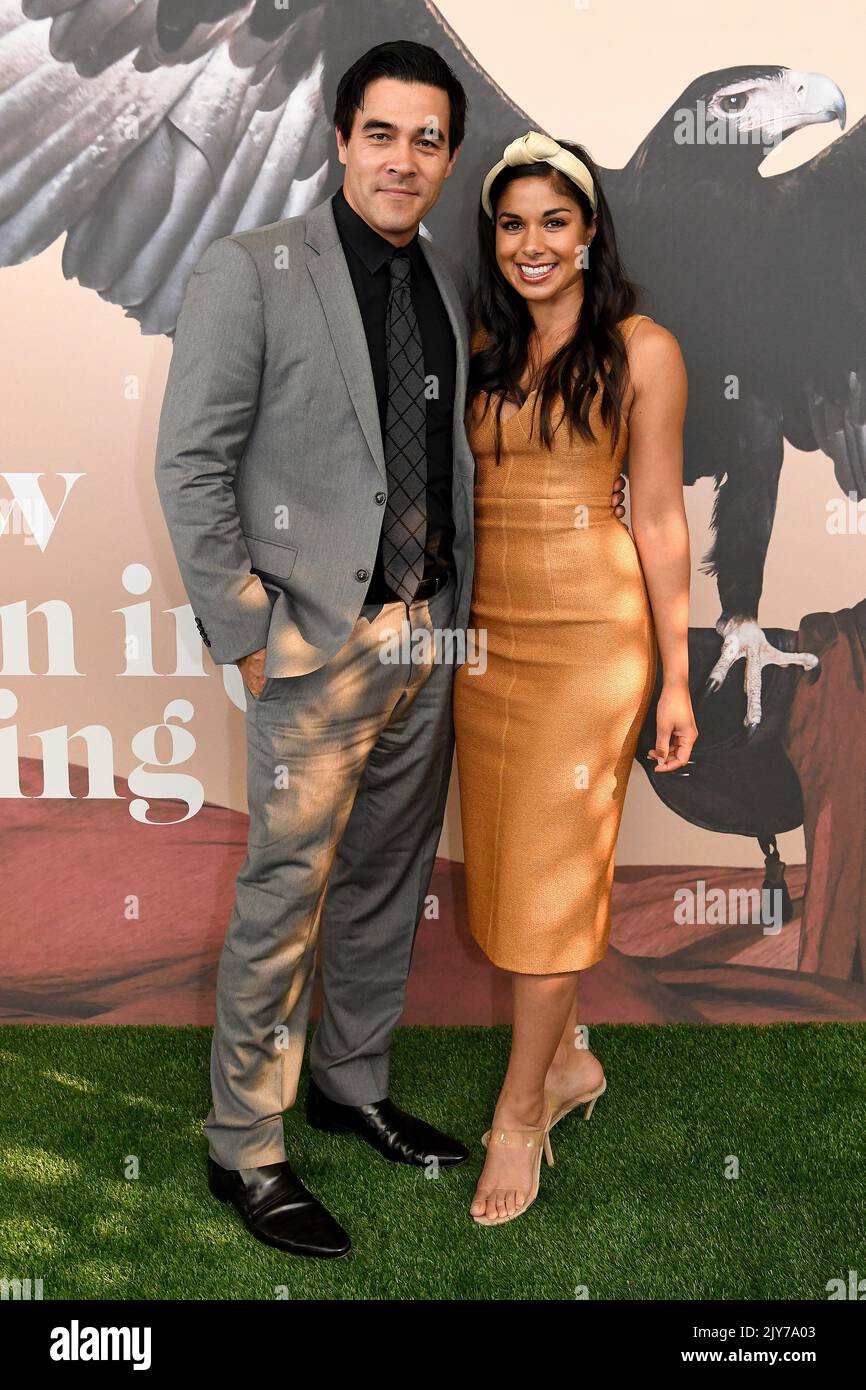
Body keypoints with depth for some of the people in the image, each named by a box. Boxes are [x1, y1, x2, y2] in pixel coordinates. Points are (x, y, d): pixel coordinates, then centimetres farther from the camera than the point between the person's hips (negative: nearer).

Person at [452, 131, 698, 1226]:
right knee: (502, 853, 9)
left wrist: (676, 677, -6)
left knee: (550, 866, -2)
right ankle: (568, 1061, 29)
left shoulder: (640, 349, -2)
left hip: (591, 629, -5)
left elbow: (660, 516, -4)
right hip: (486, 629, 5)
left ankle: (519, 1111, 12)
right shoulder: (479, 351, 11)